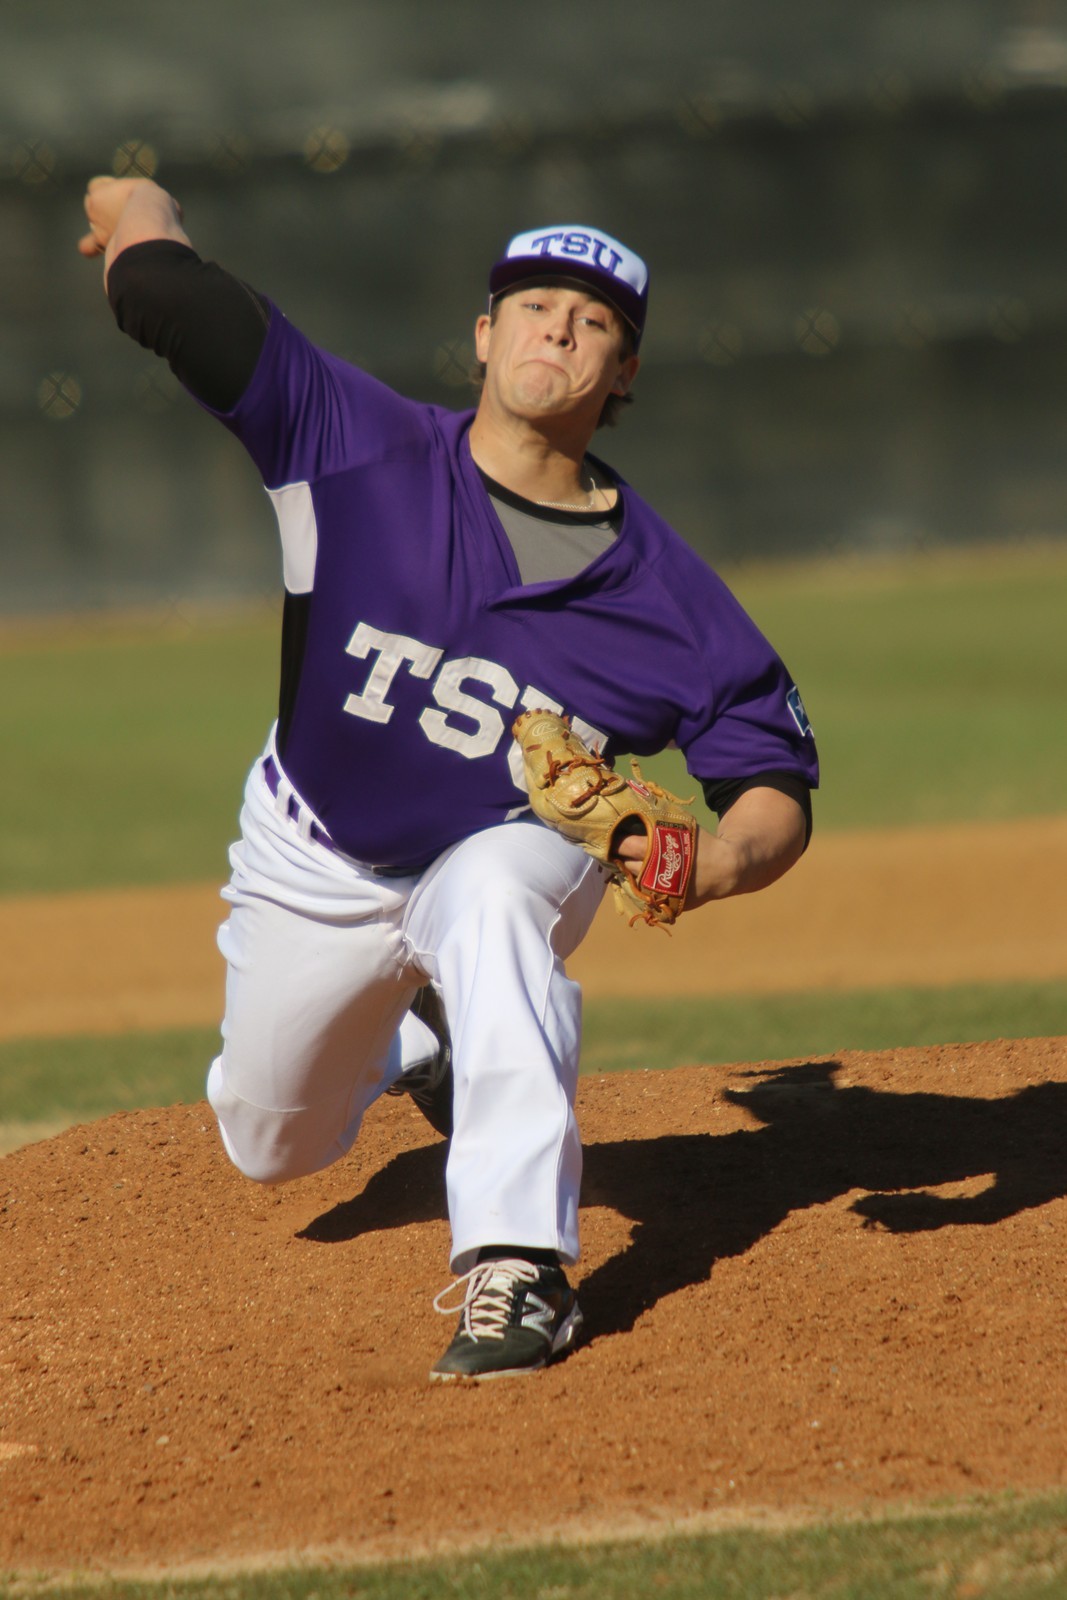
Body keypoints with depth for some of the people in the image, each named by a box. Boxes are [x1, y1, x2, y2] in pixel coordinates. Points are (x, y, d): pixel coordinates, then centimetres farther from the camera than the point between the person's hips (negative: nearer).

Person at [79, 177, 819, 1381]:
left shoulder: (666, 596, -24)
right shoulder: (356, 442, -26)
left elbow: (775, 787, -18)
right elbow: (159, 280, -26)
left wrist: (703, 866, -39)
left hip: (515, 851, -2)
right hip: (316, 864, 2)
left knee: (490, 898, -39)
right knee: (270, 1142, 16)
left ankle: (519, 1263, -39)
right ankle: (413, 1040, 52)